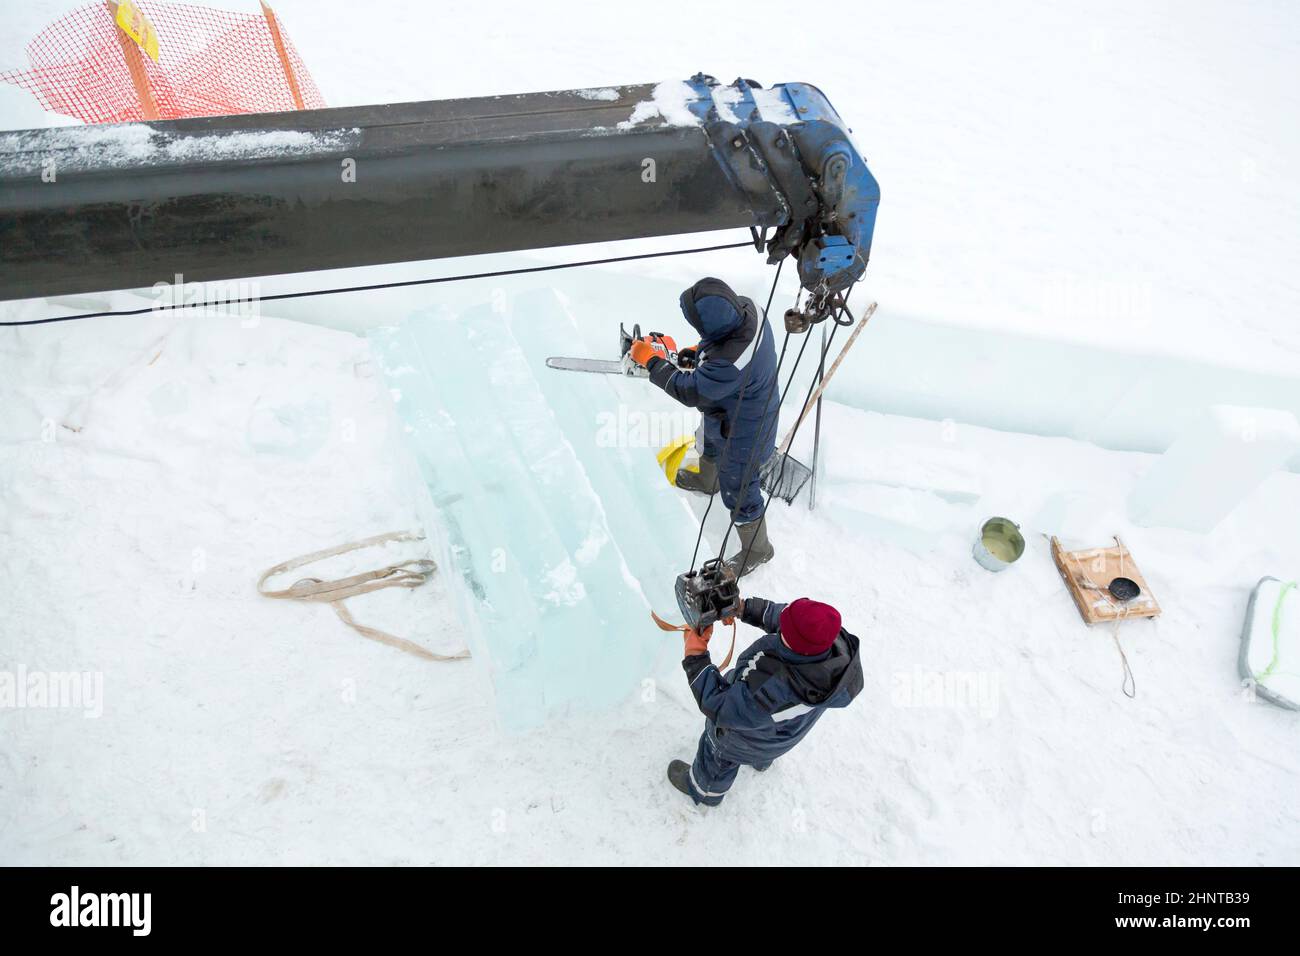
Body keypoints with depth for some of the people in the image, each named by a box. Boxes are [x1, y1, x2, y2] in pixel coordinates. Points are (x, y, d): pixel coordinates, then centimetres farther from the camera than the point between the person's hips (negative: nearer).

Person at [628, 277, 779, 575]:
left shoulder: (730, 365, -46)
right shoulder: (745, 306, -23)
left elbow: (690, 391, -29)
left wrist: (653, 361, -18)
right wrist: (699, 352, -6)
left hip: (742, 435, -9)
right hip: (725, 410, 9)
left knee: (739, 494, 15)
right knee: (708, 443, 37)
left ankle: (757, 549, 41)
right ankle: (706, 480, 70)